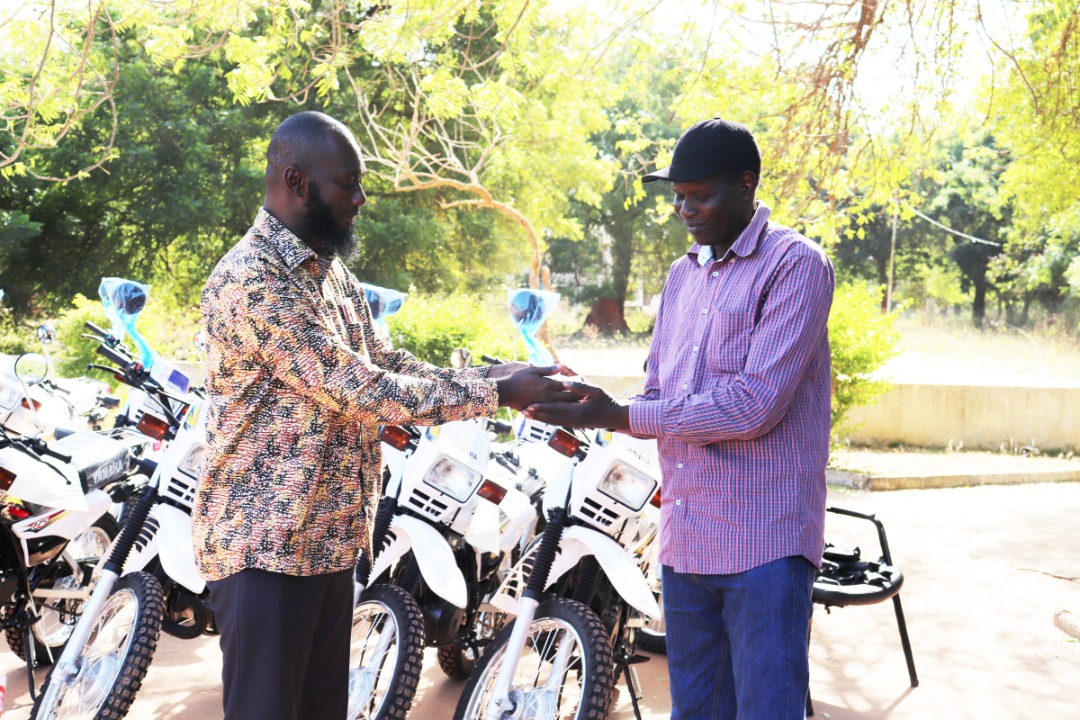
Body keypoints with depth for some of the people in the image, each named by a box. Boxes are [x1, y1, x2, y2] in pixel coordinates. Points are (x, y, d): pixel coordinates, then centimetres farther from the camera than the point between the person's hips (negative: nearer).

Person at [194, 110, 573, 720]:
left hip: (330, 539, 9)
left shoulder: (331, 270, 12)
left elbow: (388, 365, 13)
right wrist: (495, 395, -19)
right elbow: (357, 390, -24)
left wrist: (489, 378, -3)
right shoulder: (250, 280, -20)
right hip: (266, 547, -9)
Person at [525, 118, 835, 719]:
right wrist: (587, 405, -6)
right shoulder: (683, 274, 17)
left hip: (764, 540, -7)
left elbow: (754, 405, -19)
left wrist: (620, 417, -17)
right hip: (687, 536, 7)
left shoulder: (797, 265, -9)